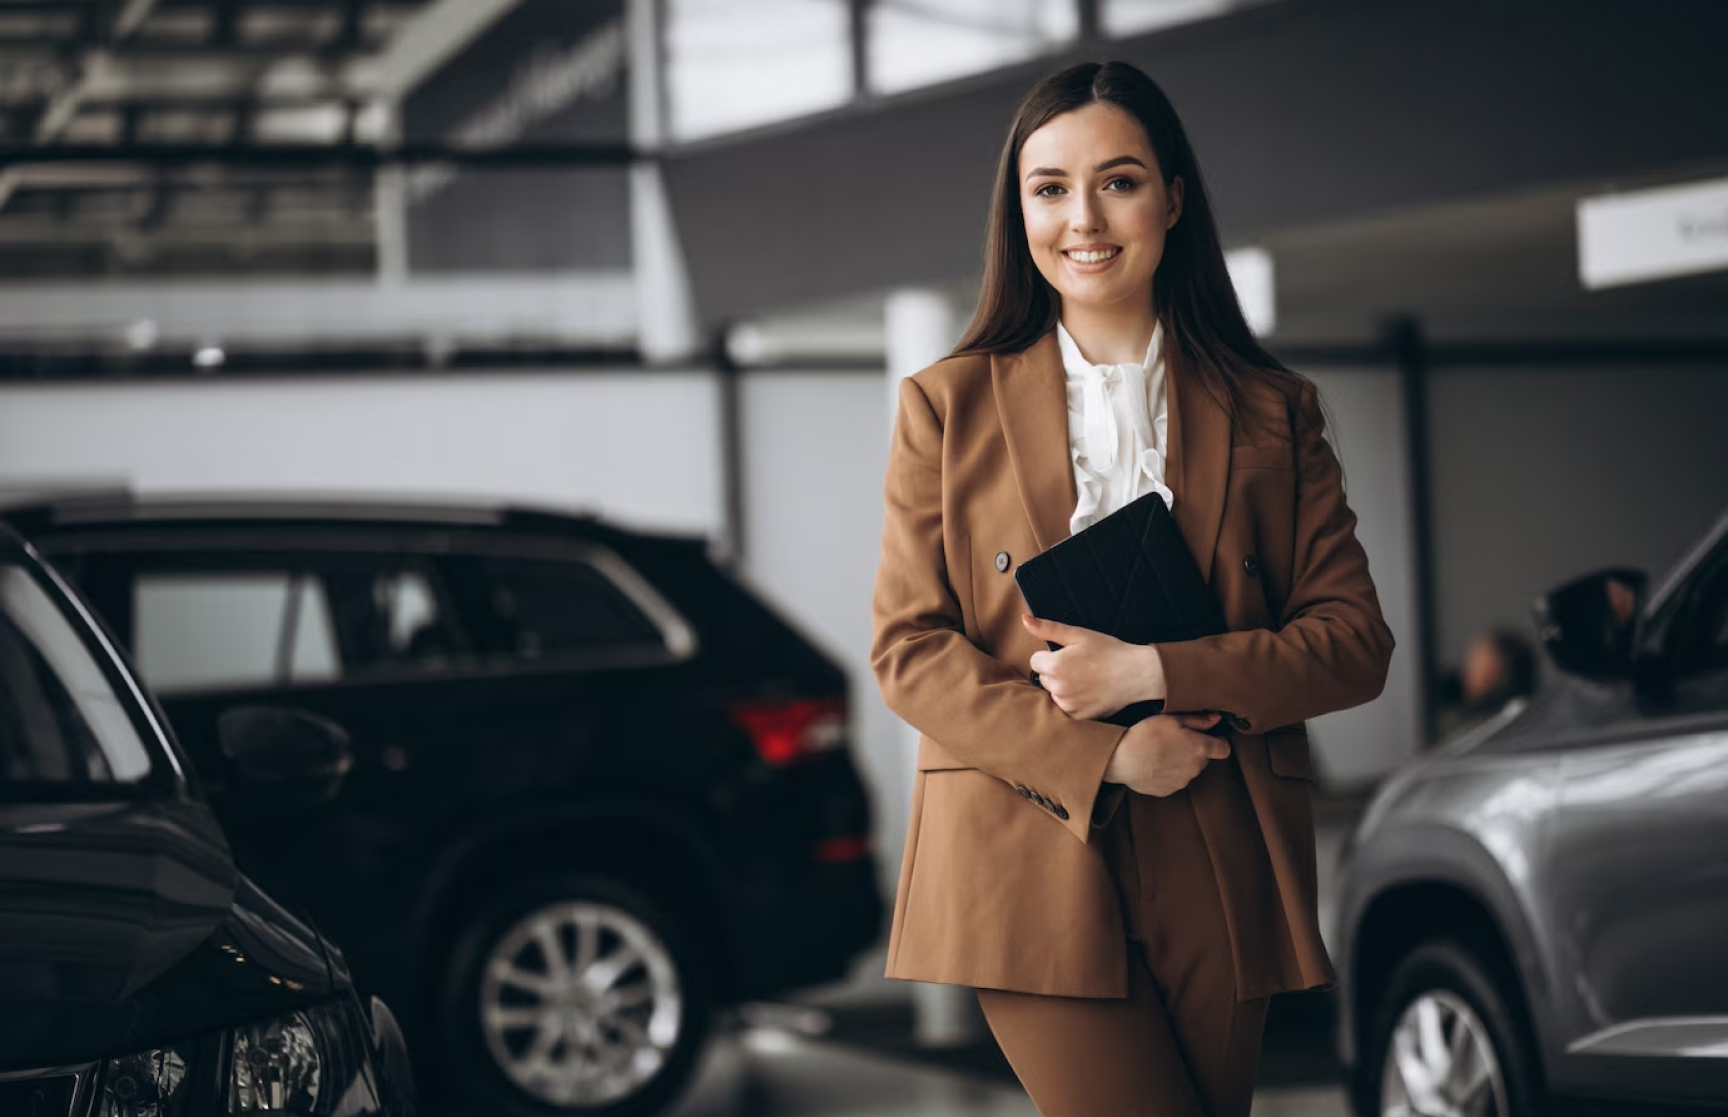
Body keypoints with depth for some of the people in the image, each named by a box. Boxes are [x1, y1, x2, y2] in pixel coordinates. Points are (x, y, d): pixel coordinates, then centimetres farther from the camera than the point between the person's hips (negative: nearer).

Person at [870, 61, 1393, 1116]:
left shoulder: (1272, 412, 10)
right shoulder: (948, 406, 8)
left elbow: (1354, 641, 5)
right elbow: (907, 646, 1)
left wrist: (1154, 672, -11)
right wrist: (1104, 757, -12)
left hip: (1217, 873, 2)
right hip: (1030, 863, -2)